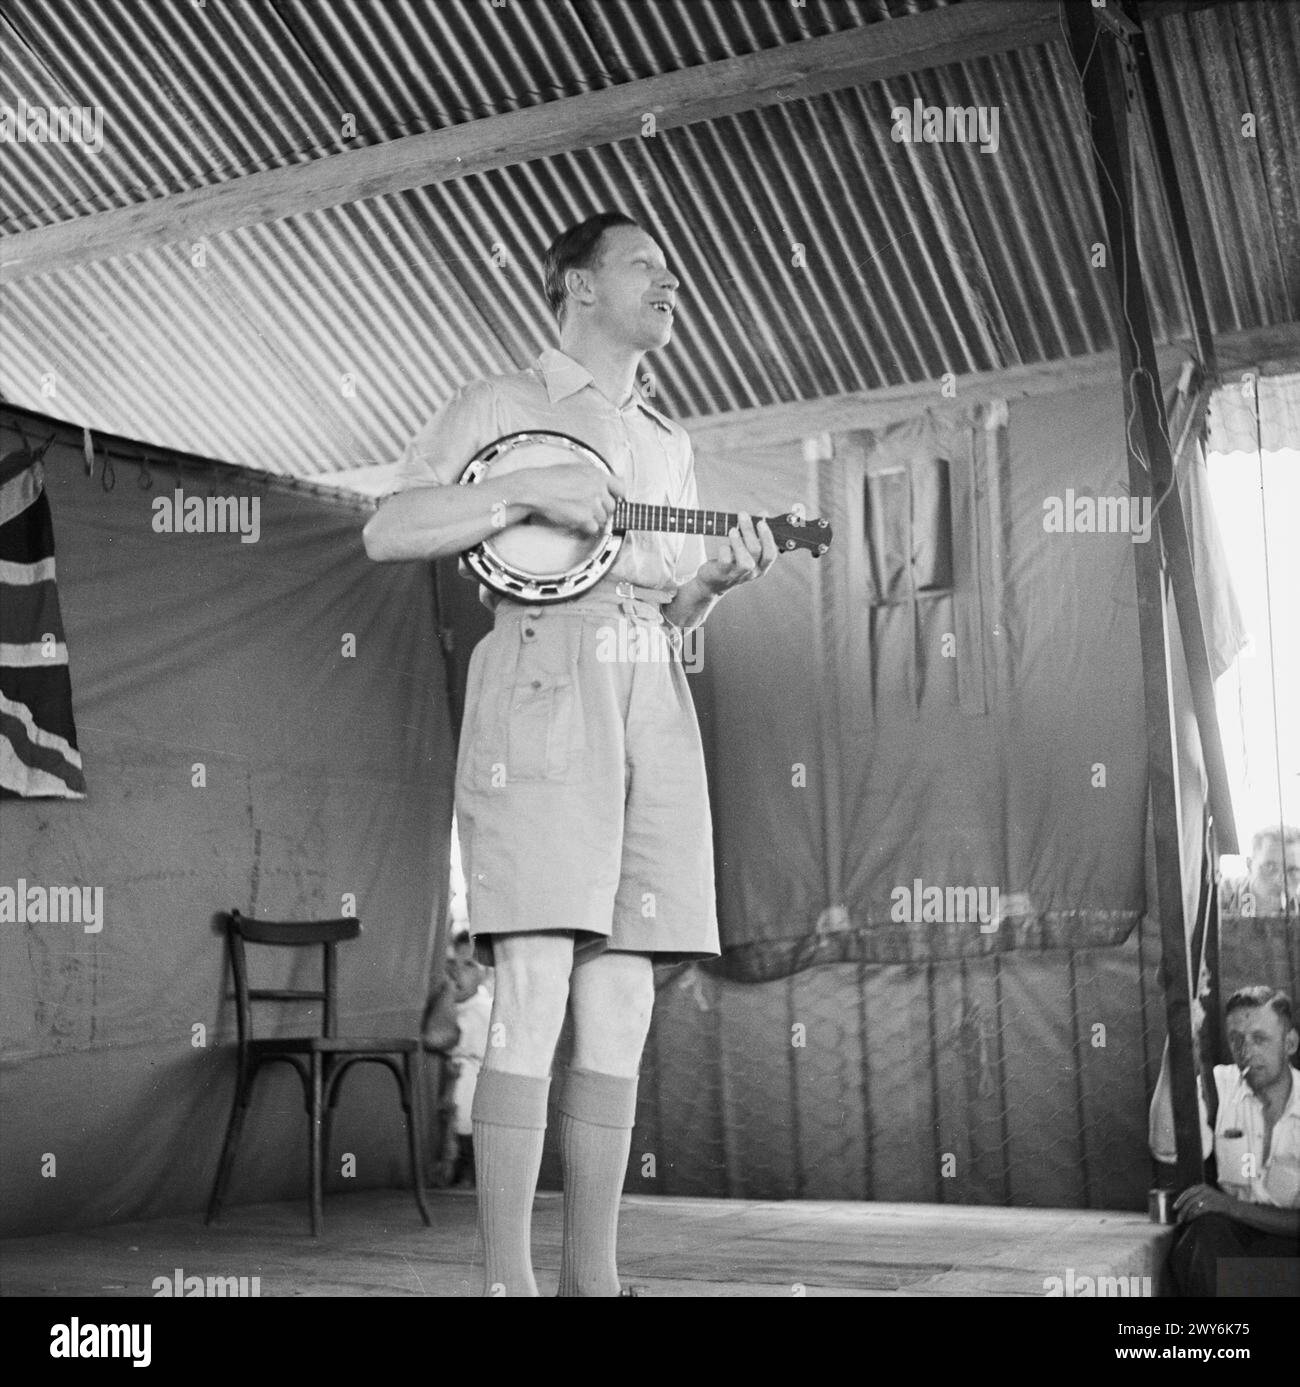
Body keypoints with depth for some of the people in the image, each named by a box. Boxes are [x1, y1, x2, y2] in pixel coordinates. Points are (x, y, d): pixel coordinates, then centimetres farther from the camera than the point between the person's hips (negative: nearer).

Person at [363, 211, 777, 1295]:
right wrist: (525, 491, -12)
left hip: (651, 705, 6)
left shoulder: (668, 442, 28)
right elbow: (387, 533, -1)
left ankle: (593, 1272, 6)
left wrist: (720, 576, 5)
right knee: (535, 993, -15)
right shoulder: (503, 405, 10)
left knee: (622, 1003, 1)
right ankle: (507, 1277, -11)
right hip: (539, 692, -6)